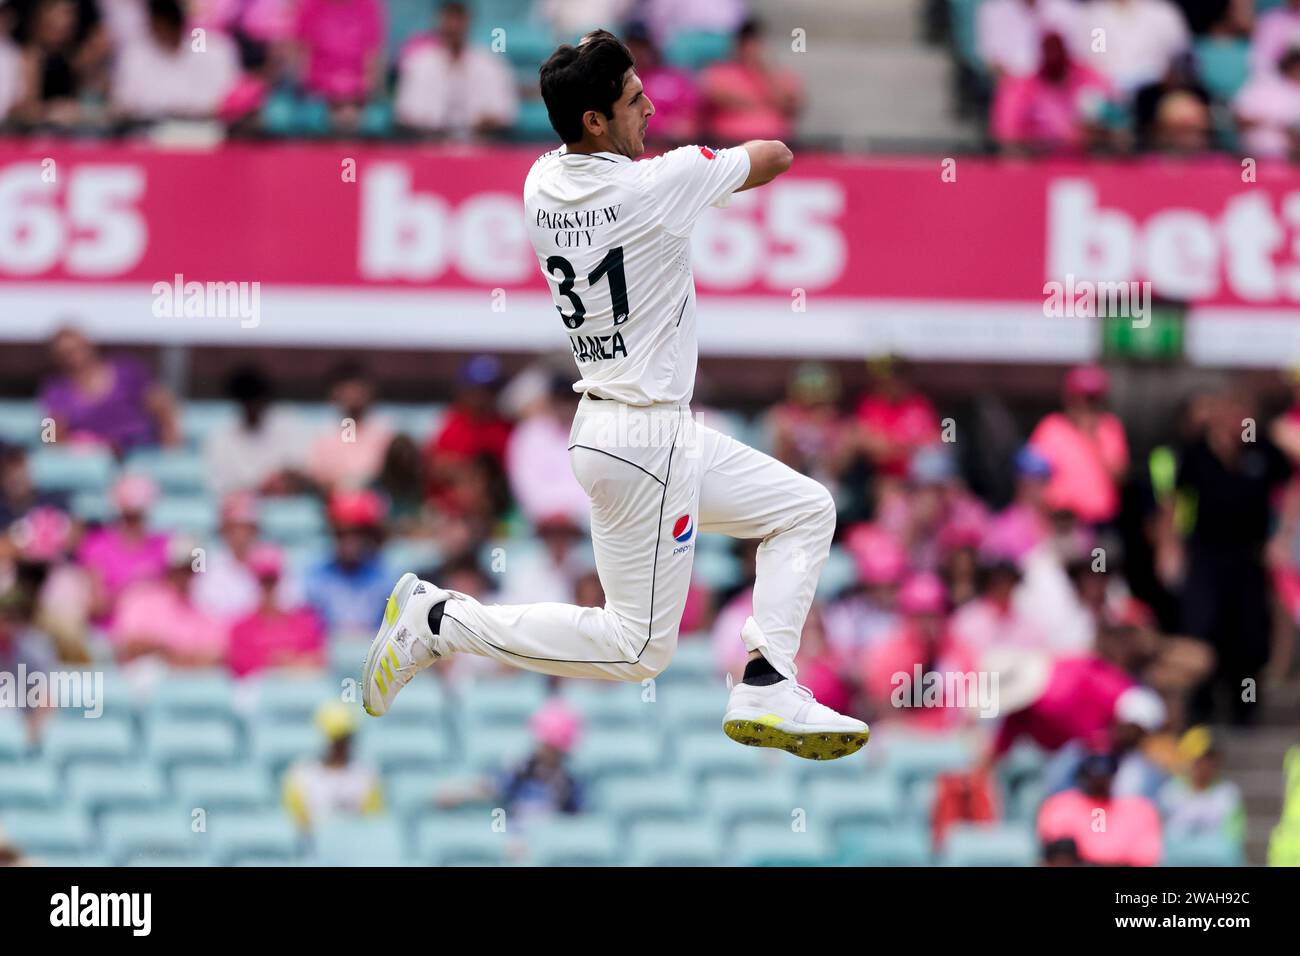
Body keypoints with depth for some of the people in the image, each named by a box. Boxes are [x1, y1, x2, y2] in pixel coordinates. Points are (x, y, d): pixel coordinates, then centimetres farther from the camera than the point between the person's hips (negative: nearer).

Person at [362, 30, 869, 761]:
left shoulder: (543, 184, 2)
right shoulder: (660, 184, -20)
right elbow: (778, 156, -5)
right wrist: (718, 165, 14)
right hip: (645, 442, -9)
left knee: (806, 510, 15)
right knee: (640, 648, -1)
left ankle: (768, 696, 5)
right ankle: (439, 620, -1)